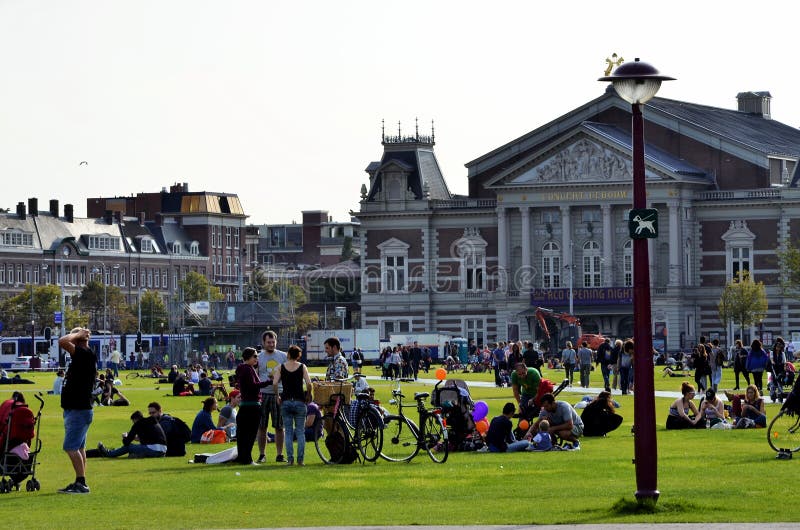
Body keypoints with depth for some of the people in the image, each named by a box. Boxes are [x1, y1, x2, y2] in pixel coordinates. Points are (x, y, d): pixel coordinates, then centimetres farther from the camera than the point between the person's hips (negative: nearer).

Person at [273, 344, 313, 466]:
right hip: (299, 401, -1)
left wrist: (277, 397, 5)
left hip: (286, 401, 1)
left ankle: (290, 459, -1)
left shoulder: (281, 367, 2)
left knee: (288, 432, 5)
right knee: (300, 431, 6)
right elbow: (308, 384, -10)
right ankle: (300, 459, 1)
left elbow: (274, 384, -8)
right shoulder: (302, 367, 0)